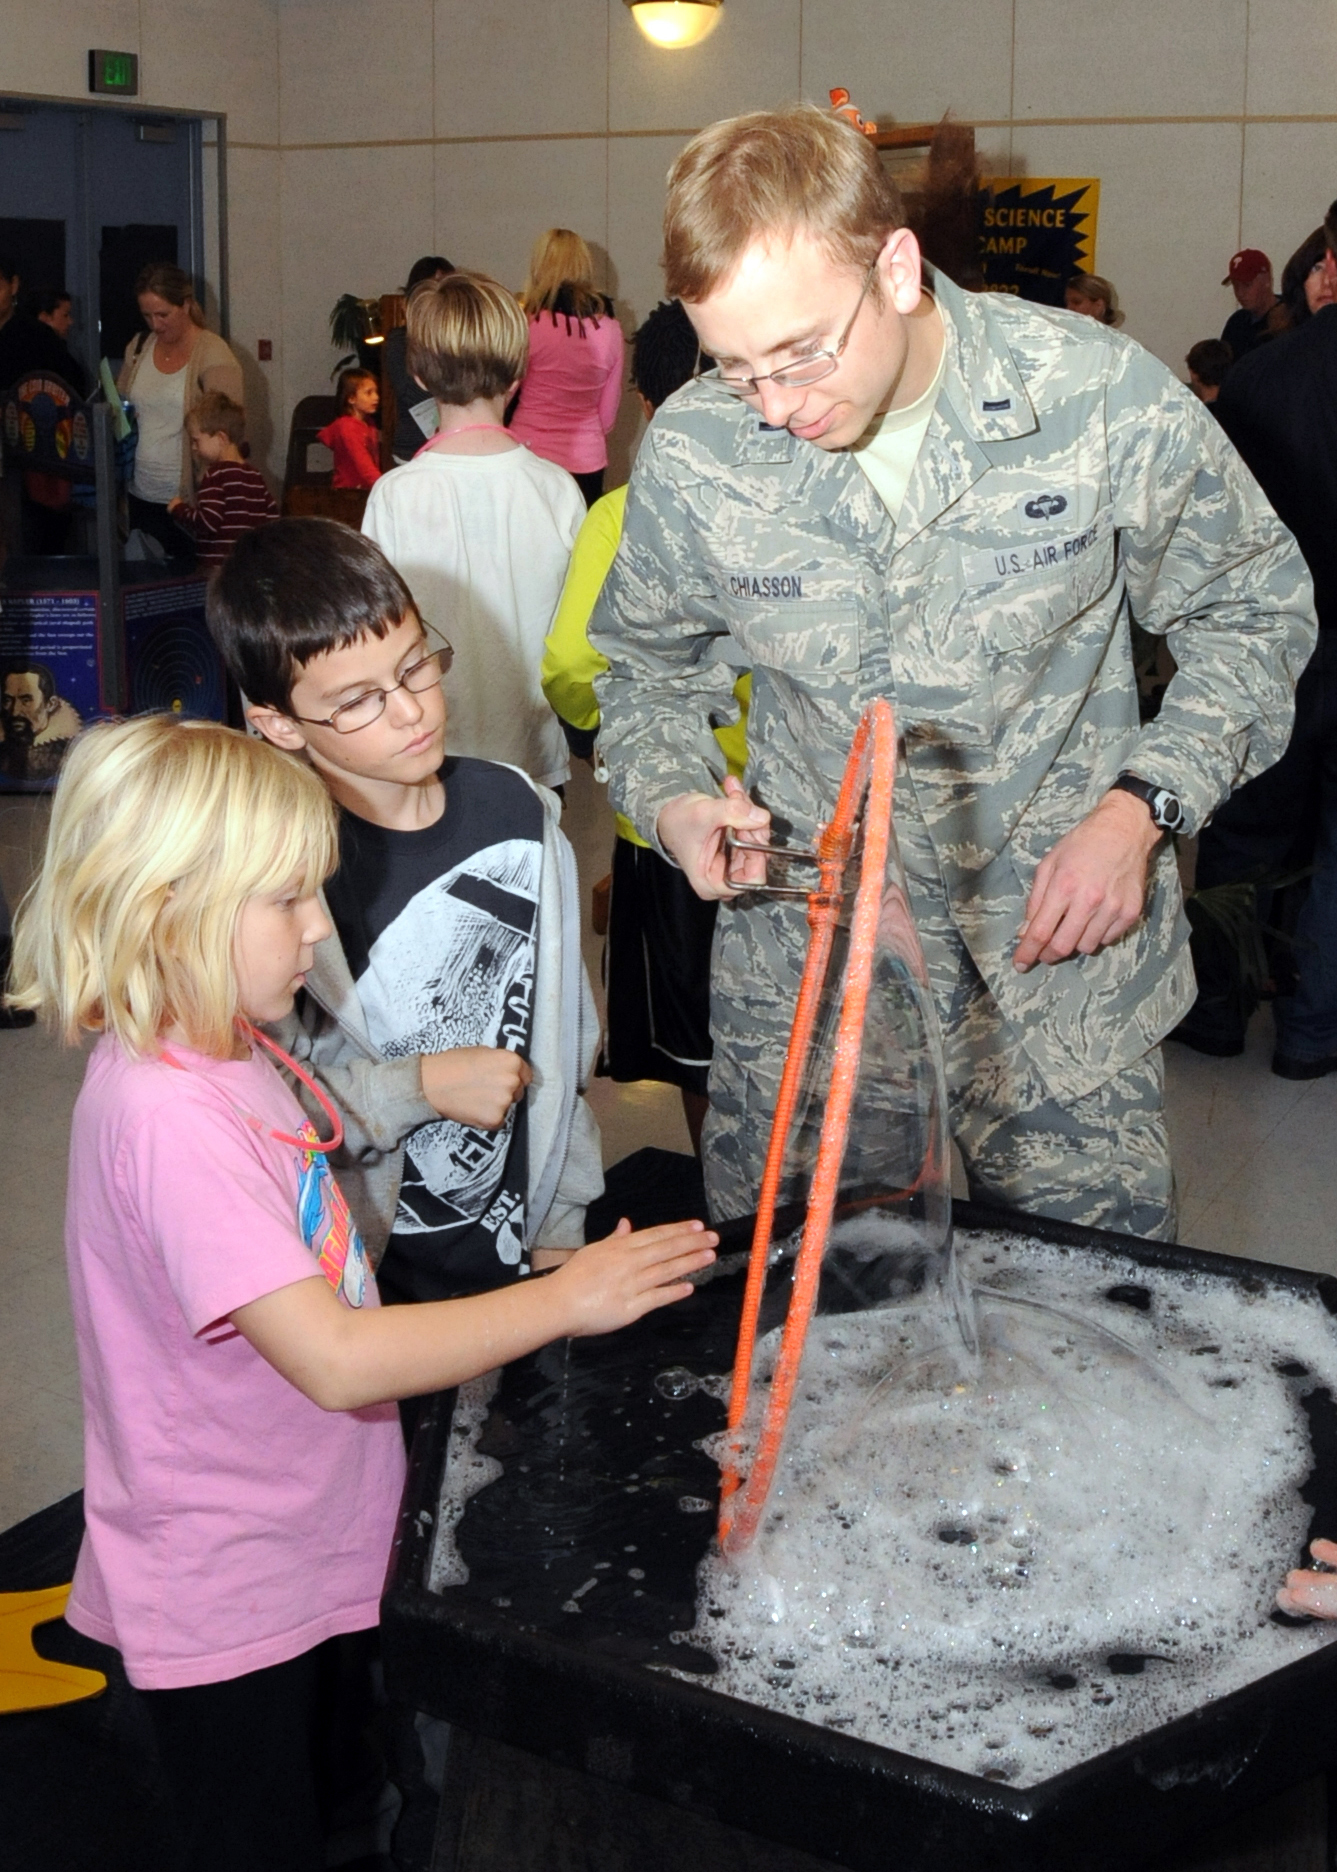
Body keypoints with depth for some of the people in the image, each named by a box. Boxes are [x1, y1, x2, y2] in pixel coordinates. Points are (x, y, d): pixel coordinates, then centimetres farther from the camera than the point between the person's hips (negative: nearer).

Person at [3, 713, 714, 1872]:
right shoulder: (168, 1117, -30)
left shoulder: (225, 1056, 2)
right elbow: (336, 1360, -34)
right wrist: (563, 1301, -29)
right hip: (230, 1596, -9)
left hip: (293, 1554, 9)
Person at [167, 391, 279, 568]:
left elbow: (207, 522, -20)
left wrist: (178, 509, -5)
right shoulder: (255, 475, 10)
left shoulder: (216, 474, -12)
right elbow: (273, 516, 12)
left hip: (217, 565, -8)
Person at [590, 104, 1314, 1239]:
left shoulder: (1106, 401, -14)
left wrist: (1143, 807, -11)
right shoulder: (691, 452, -9)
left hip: (1063, 961, -1)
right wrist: (672, 801, -10)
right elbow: (648, 668, 11)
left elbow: (1253, 613, 2)